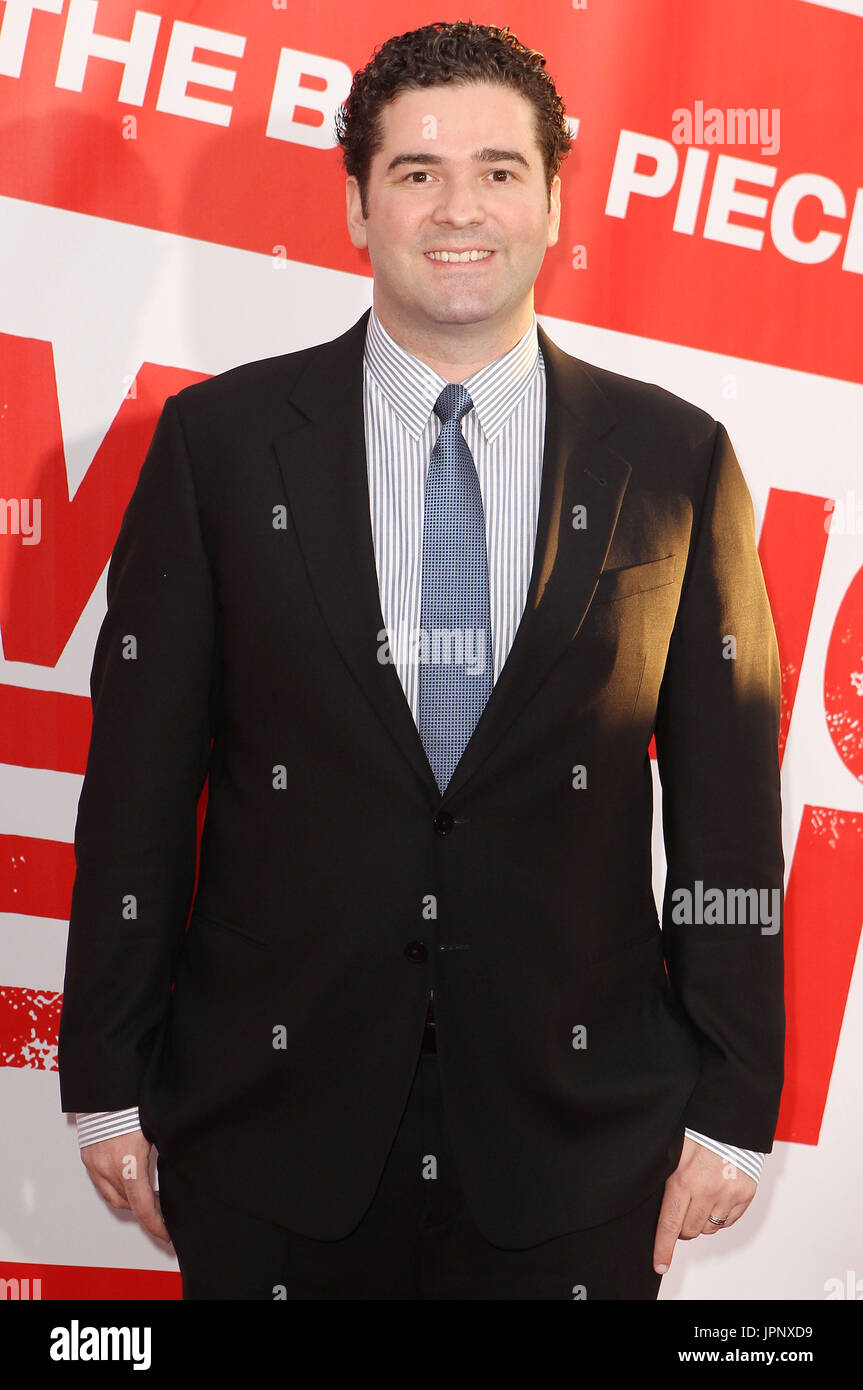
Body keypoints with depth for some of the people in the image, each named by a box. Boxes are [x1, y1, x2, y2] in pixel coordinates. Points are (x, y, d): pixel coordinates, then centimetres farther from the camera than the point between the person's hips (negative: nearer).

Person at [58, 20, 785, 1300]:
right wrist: (109, 1084, 0)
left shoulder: (675, 460, 0)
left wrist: (730, 1106, 0)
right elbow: (138, 778, 0)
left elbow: (728, 807, 1)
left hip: (577, 1142, 1)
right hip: (273, 1140, 0)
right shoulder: (220, 441, -2)